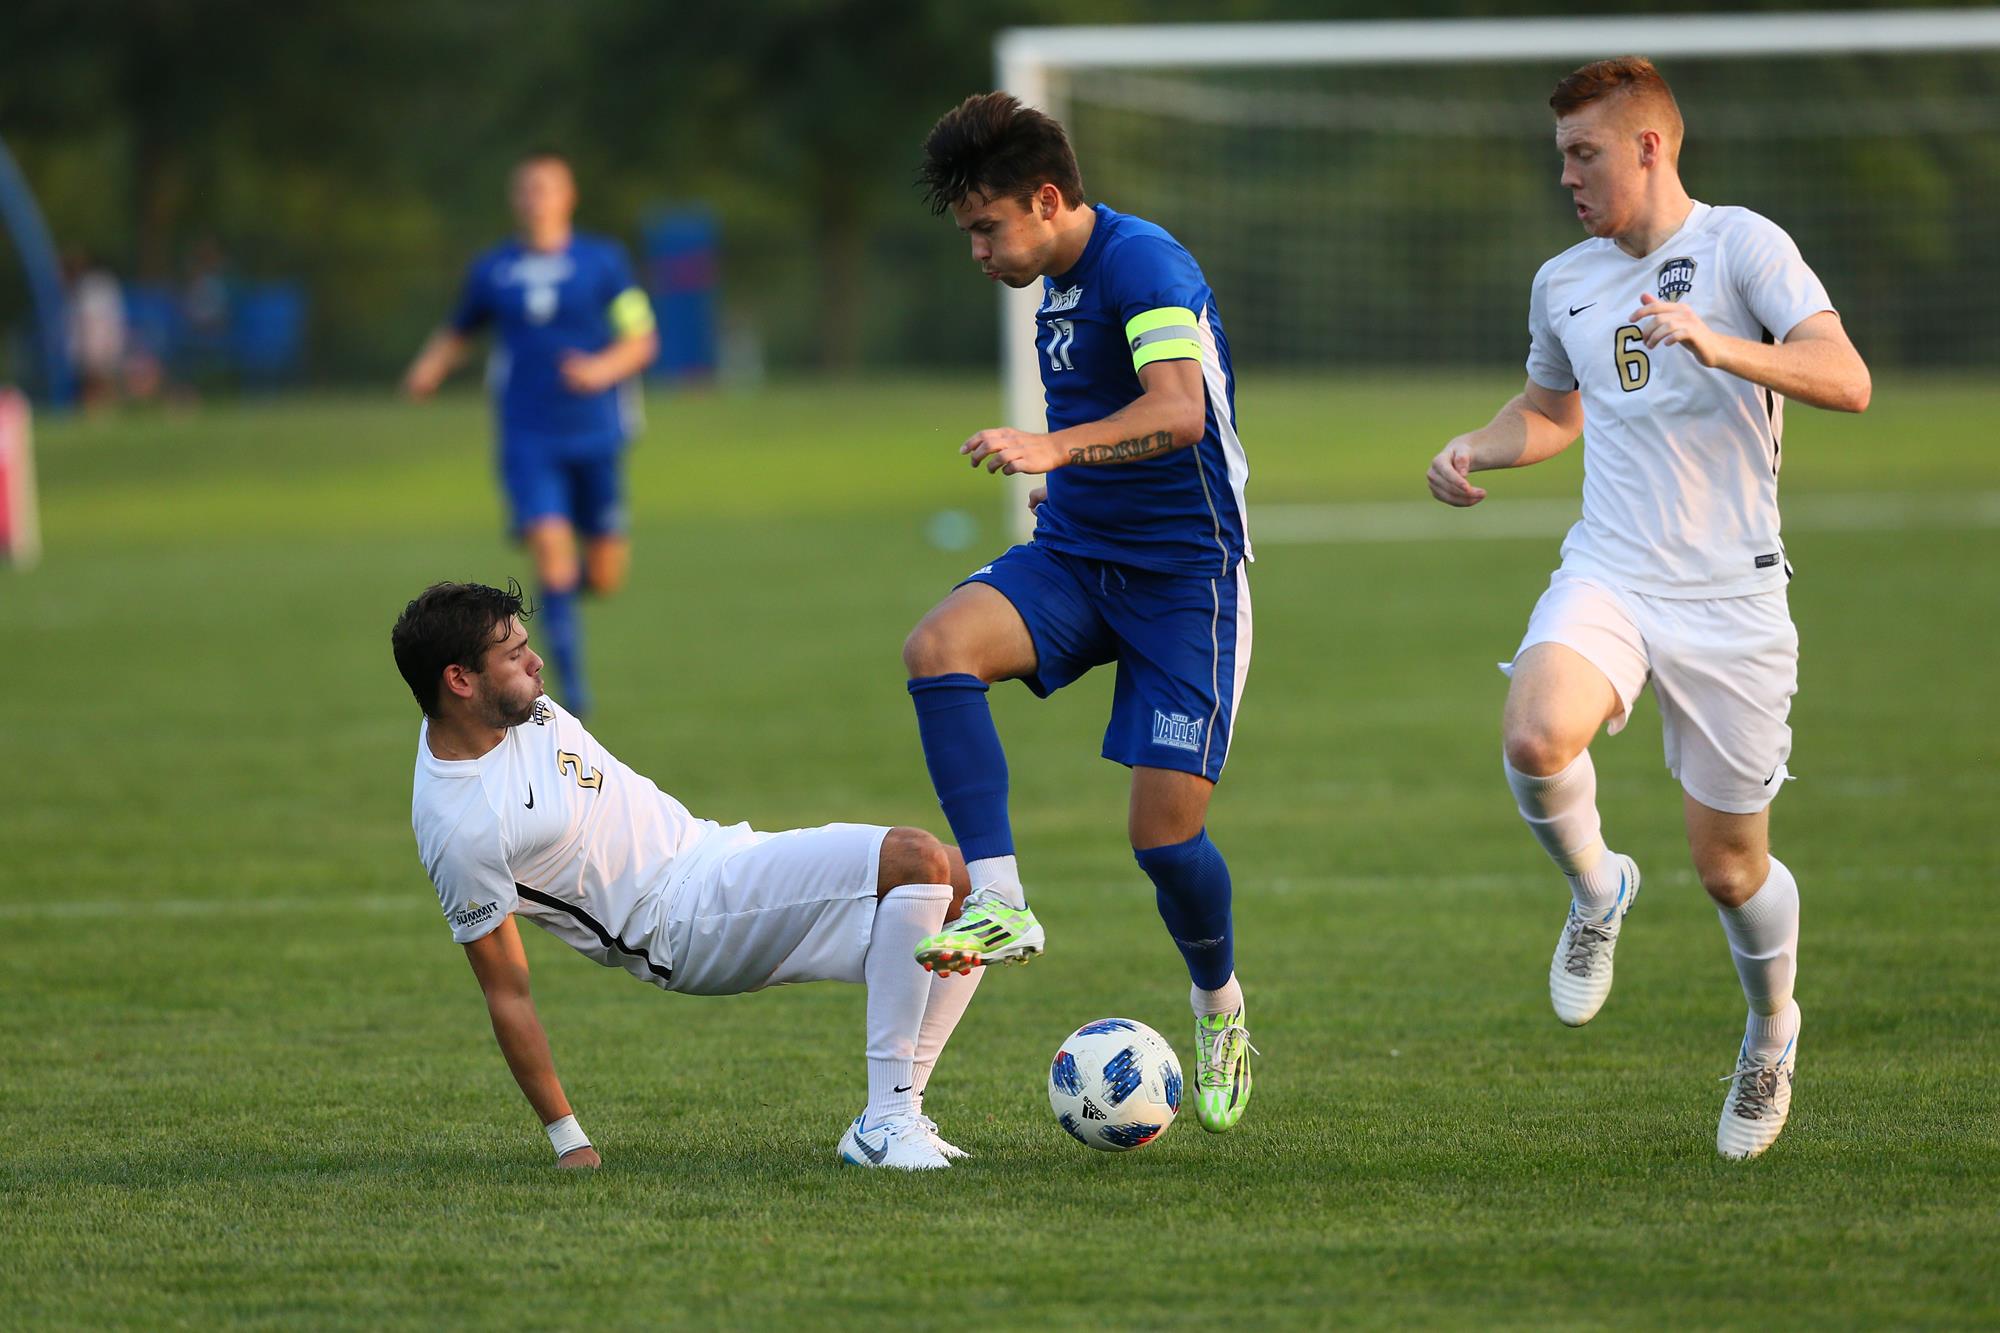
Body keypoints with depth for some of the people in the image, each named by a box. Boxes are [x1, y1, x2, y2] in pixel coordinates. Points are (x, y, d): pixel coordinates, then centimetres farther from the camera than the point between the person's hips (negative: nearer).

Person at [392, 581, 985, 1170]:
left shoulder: (523, 708, 1)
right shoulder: (458, 834, -21)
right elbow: (507, 994, -15)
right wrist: (566, 1140, -12)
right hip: (684, 917, -9)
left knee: (972, 885, -2)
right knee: (916, 860, -25)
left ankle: (900, 1110, -2)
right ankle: (885, 1127, -25)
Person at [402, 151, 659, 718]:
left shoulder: (603, 262, -1)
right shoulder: (492, 269, 5)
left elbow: (642, 341, 0)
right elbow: (458, 332, 20)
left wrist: (603, 368, -20)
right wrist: (428, 369, -1)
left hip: (595, 434, 0)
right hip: (528, 438, 0)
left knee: (605, 577, 3)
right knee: (549, 545, -18)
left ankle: (573, 582, 42)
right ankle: (573, 687, -12)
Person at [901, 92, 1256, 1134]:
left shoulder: (1142, 262, -17)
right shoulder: (1056, 283, 11)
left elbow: (1178, 412, -34)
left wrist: (1056, 448, -47)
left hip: (1183, 575, -7)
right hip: (1073, 554, 7)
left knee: (1165, 834, -8)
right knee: (938, 646, -24)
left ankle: (1220, 1008, 23)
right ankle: (999, 903, -26)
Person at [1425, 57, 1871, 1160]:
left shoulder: (1739, 245, -6)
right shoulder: (1563, 284, 12)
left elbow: (1844, 380, -18)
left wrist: (1719, 347, -33)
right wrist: (1477, 449, 11)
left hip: (1731, 600, -3)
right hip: (1606, 576, 3)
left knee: (1729, 866, 3)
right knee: (1536, 737, -30)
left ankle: (1771, 1030, 34)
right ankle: (1596, 894, 1)